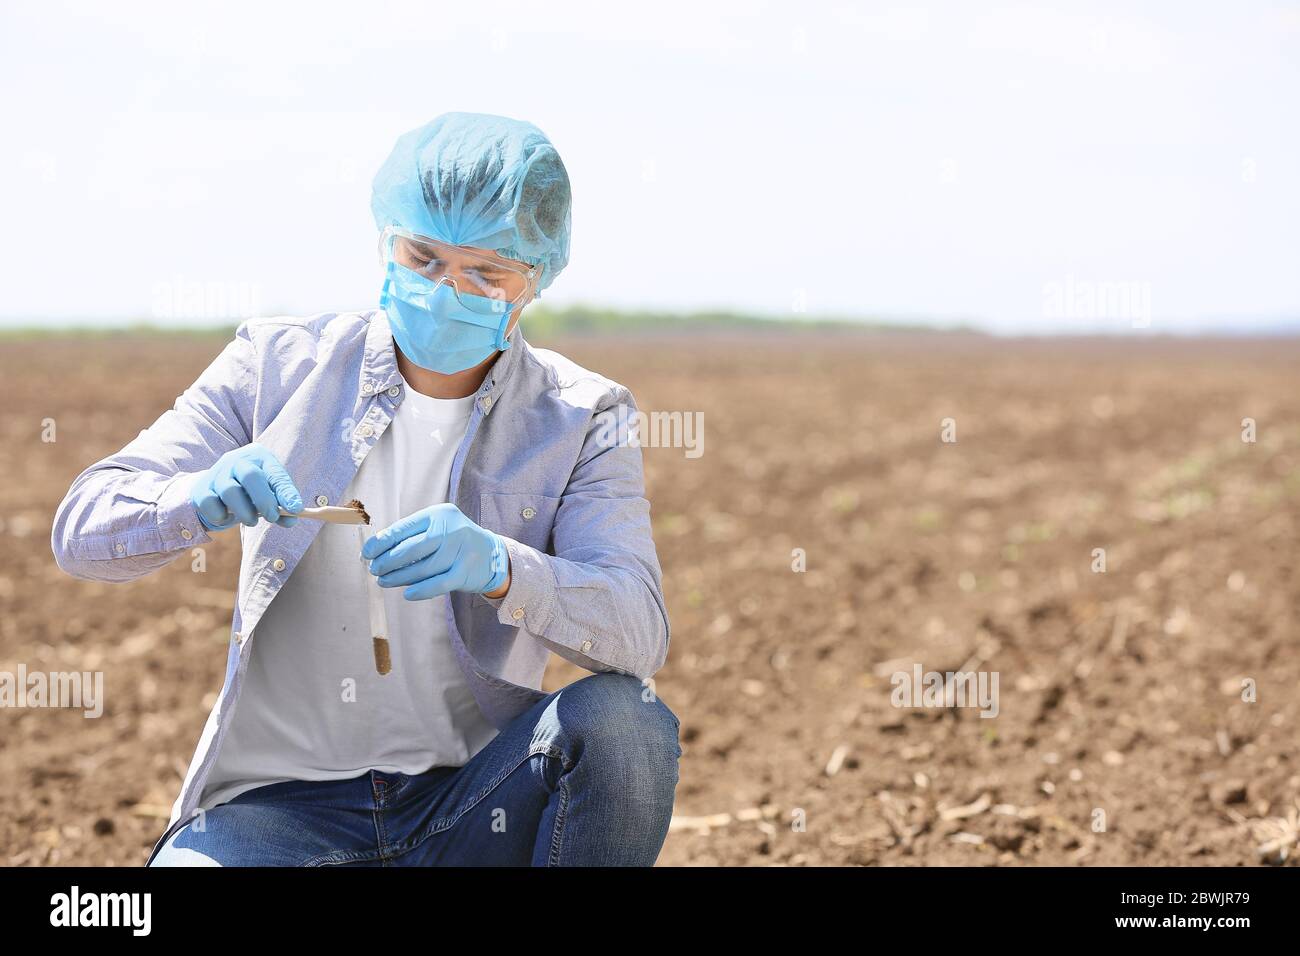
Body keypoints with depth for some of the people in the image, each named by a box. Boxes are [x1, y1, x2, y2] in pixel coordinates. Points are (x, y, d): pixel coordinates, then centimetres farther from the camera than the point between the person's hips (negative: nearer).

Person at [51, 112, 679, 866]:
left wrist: (499, 568, -36)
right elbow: (82, 530, -2)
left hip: (474, 801, 2)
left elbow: (640, 633, -15)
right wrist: (200, 502, -26)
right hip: (282, 802, -1)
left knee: (626, 723, -28)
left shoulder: (582, 422, 1)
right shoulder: (279, 365, 2)